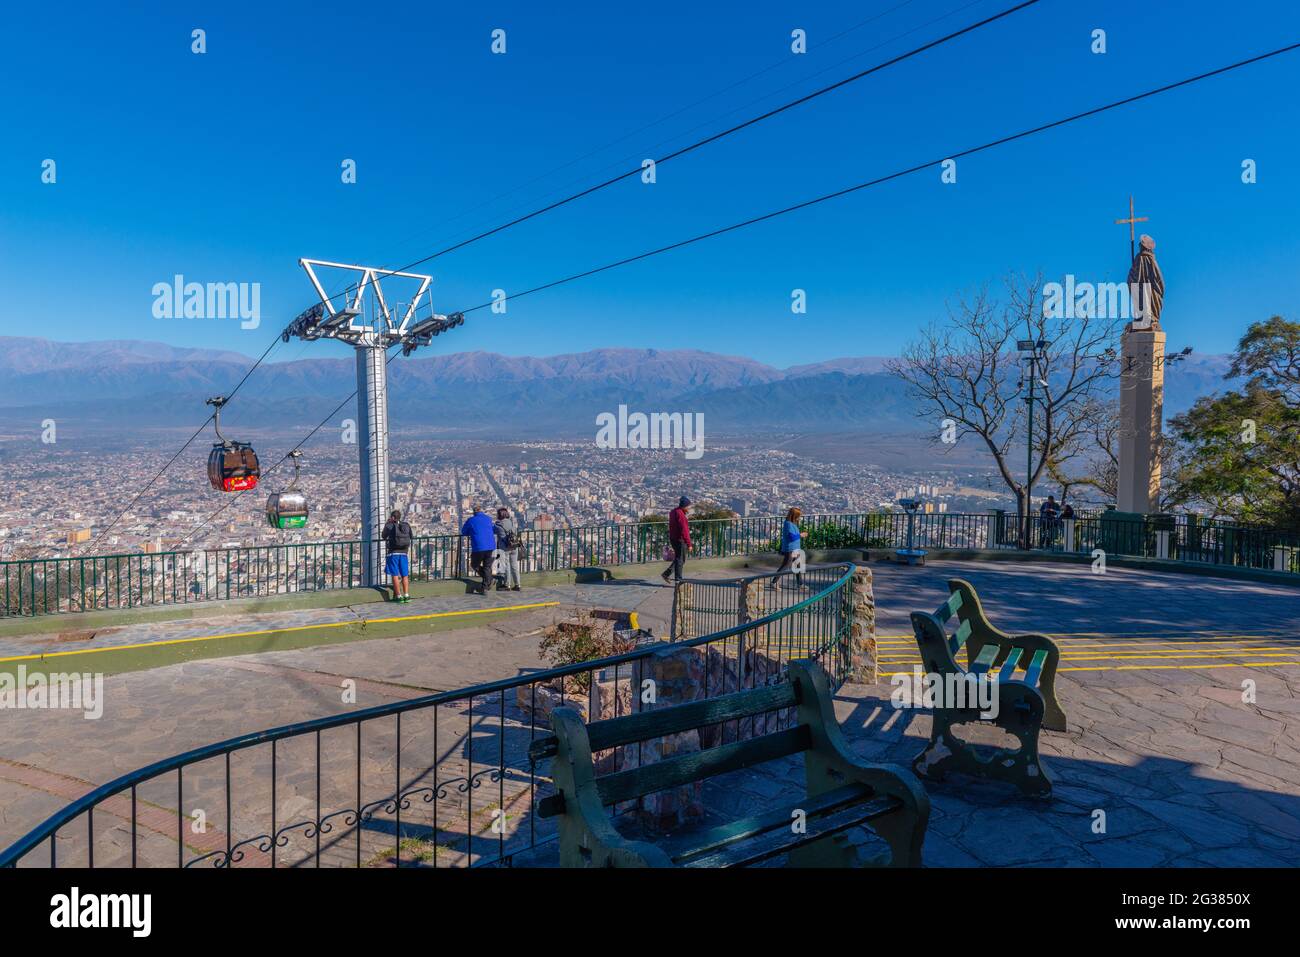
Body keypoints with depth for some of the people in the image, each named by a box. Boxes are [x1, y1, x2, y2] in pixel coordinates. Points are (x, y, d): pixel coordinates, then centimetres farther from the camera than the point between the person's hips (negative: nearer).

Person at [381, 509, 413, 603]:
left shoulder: (389, 526, -4)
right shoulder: (406, 525, 4)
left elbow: (384, 536, 12)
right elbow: (410, 536, 14)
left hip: (393, 553, -3)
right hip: (404, 553, 3)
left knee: (395, 575, 1)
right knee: (405, 575, 8)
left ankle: (398, 596, -1)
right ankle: (406, 595, 4)